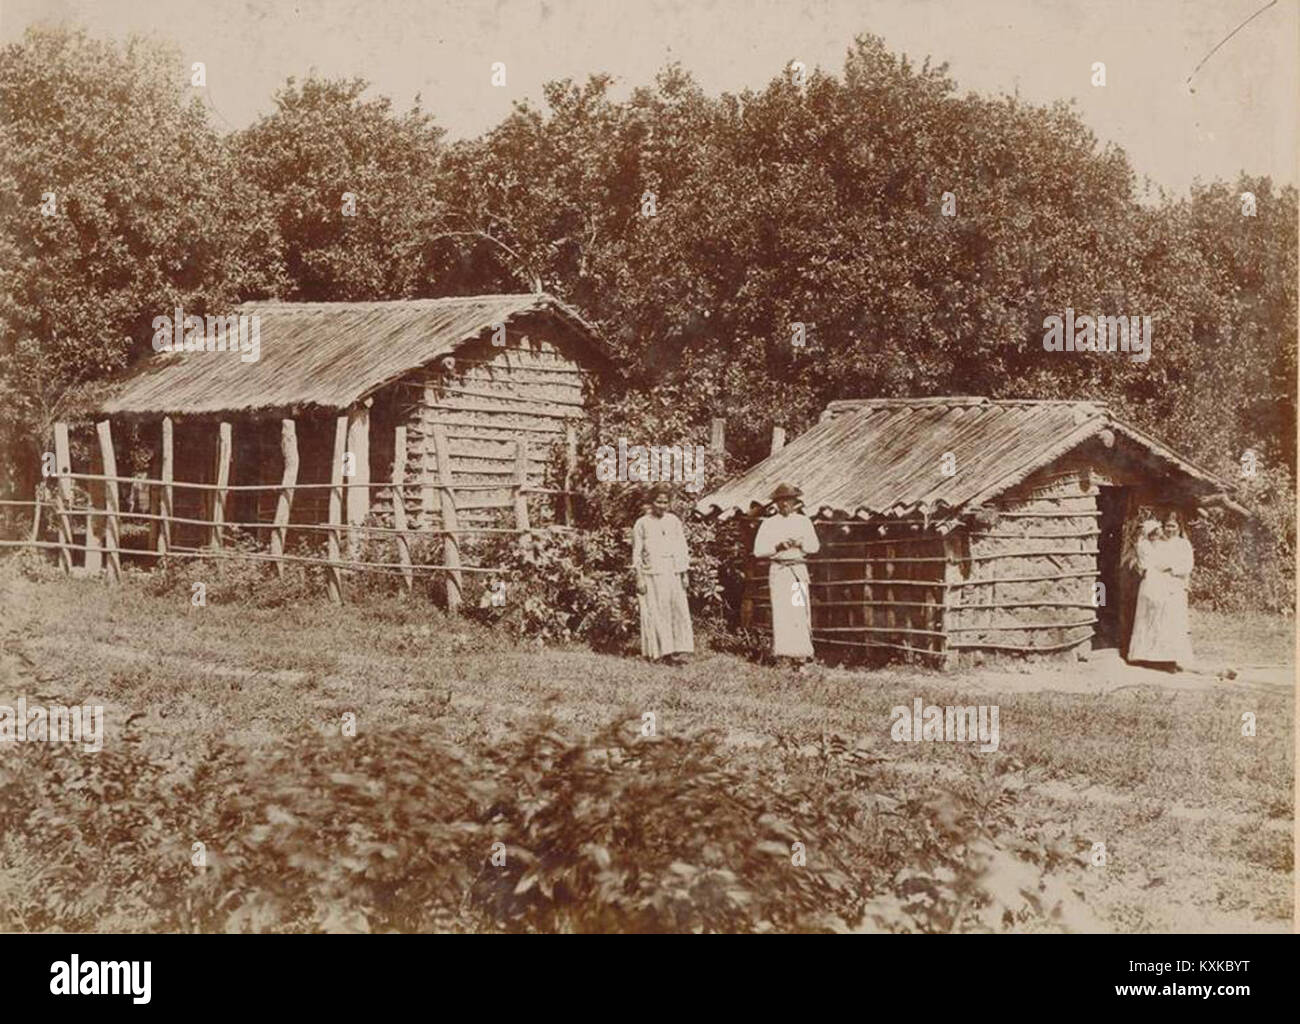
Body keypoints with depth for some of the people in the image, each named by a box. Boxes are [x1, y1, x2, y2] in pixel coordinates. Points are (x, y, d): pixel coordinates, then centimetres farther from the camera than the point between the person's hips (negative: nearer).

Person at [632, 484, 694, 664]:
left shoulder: (674, 521, 10)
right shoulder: (642, 524, 1)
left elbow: (682, 549, 14)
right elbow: (636, 553, 1)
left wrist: (684, 573, 9)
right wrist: (639, 579, -4)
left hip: (672, 574, 3)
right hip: (652, 575, -3)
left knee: (678, 611, -3)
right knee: (655, 613, -4)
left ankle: (675, 651, -2)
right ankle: (657, 651, 0)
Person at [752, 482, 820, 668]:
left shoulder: (804, 521, 13)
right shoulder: (769, 524, 7)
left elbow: (815, 546, 9)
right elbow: (758, 550, 3)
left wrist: (799, 544, -10)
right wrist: (777, 547, -12)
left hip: (799, 569, 1)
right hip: (778, 570, -1)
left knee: (801, 610, -6)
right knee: (781, 610, -9)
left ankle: (802, 652, -3)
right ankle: (784, 651, -9)